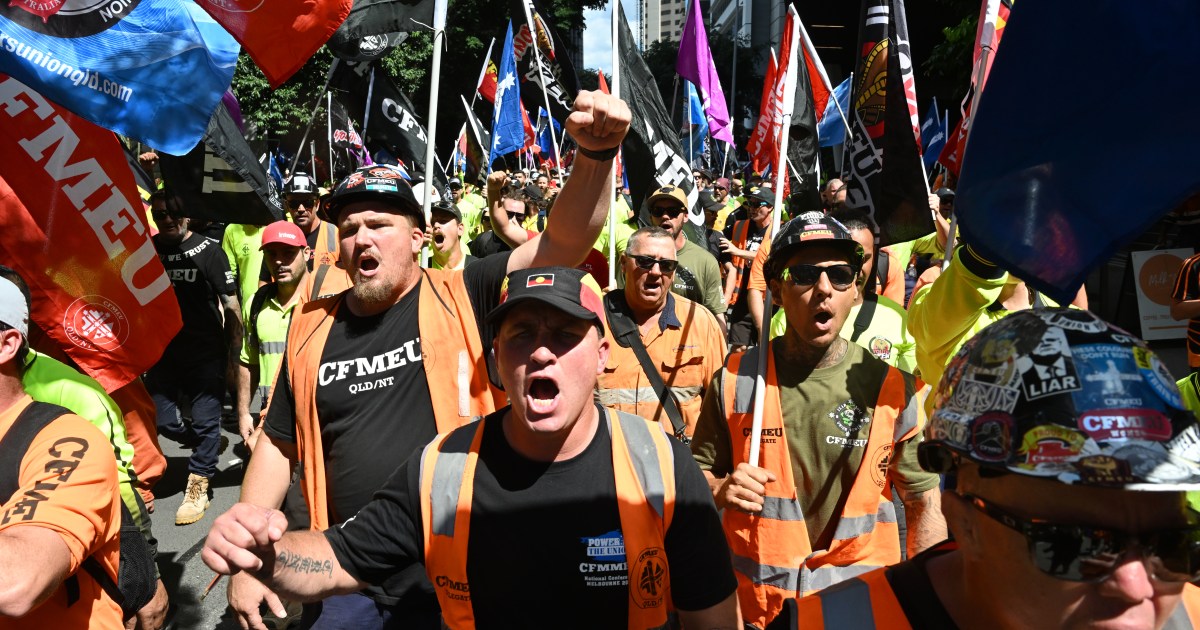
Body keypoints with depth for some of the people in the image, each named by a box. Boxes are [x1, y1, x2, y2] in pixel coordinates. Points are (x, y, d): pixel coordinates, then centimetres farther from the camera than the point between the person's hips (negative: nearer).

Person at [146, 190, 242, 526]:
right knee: (160, 420, 7)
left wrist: (235, 351, -7)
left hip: (205, 353, -4)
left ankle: (198, 487, 17)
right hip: (163, 350, 4)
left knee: (205, 419, 2)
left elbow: (231, 303, -6)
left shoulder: (208, 250, -7)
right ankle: (208, 446, 34)